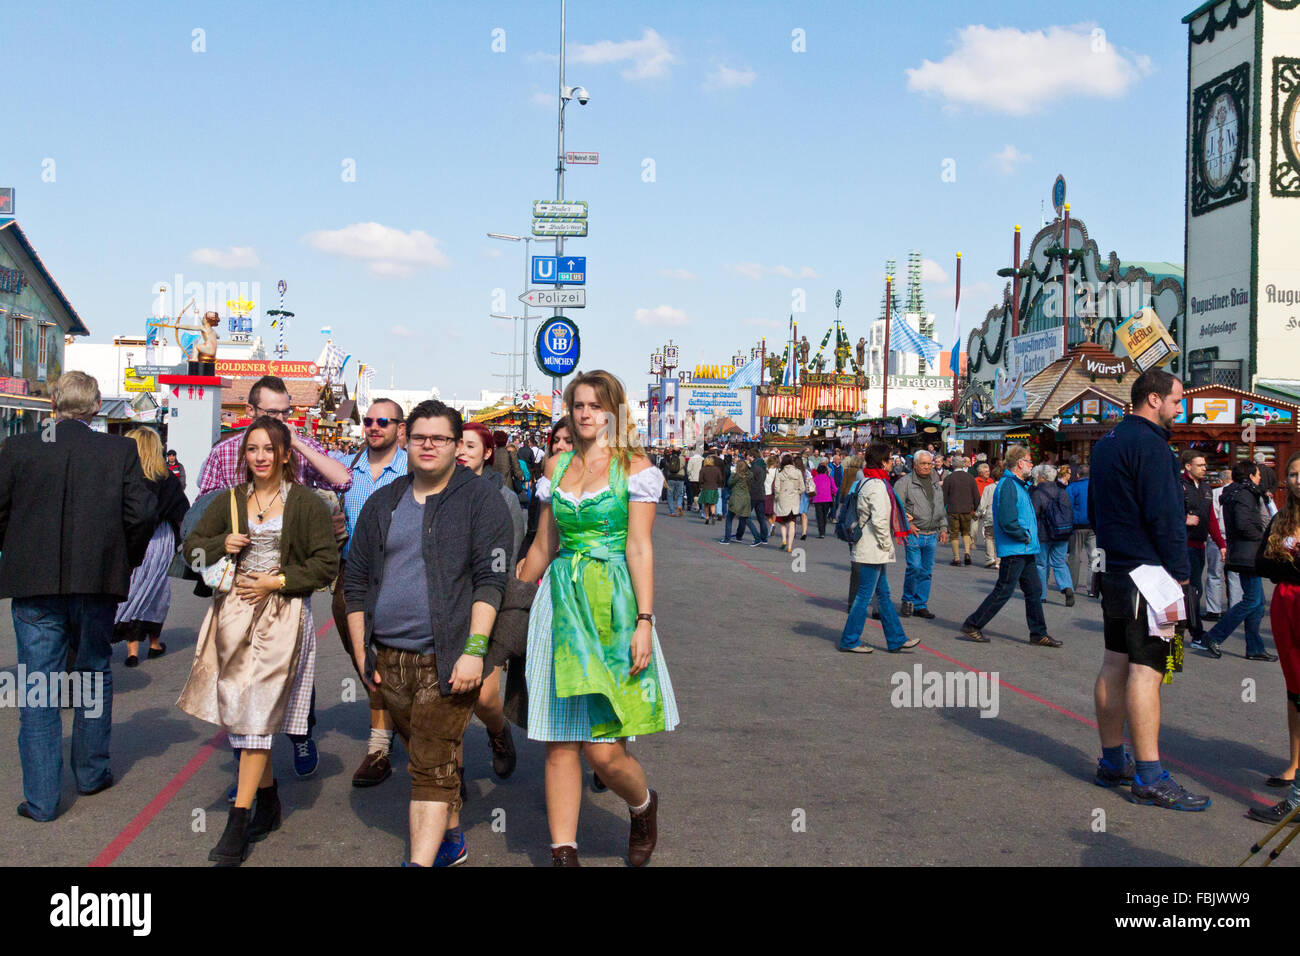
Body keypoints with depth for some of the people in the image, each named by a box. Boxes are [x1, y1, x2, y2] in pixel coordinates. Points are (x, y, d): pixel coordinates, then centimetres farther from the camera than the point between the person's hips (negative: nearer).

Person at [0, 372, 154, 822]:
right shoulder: (120, 451, -4)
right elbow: (141, 512, -7)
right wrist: (125, 561, 8)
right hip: (97, 583, 1)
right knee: (93, 676, 19)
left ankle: (41, 798, 6)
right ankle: (91, 772, 30)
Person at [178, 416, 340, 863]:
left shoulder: (307, 504, 0)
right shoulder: (228, 501, 13)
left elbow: (326, 565, -2)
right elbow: (192, 546, 17)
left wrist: (277, 582, -12)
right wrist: (222, 544, -3)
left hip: (281, 614, -5)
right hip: (234, 609, 5)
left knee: (256, 708, -11)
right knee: (239, 708, 7)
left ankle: (238, 826, -12)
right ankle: (269, 804, 23)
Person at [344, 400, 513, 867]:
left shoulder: (480, 499, -2)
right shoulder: (382, 503, 13)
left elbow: (490, 579, -9)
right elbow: (355, 582, 15)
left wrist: (474, 650, -18)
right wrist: (361, 655, 9)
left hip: (447, 659, -5)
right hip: (389, 660, 6)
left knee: (432, 767, -8)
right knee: (426, 757, 18)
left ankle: (421, 861, -7)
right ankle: (451, 840, 35)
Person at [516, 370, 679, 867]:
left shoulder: (633, 467, -1)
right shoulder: (557, 465, 13)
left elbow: (640, 549, -6)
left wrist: (644, 621, -13)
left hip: (611, 605, -4)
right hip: (561, 602, 5)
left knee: (604, 751, -7)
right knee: (560, 745, 3)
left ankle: (643, 805, 25)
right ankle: (563, 853, 12)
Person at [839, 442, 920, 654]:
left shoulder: (863, 481, 12)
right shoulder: (877, 485, -18)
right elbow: (879, 519, -27)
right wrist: (886, 543, -14)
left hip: (868, 547, 10)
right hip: (872, 549, -10)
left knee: (883, 593, 14)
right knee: (865, 595, -2)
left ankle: (896, 639, 20)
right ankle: (849, 640, 6)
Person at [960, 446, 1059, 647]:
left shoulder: (1020, 485, 15)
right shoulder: (1008, 485, -17)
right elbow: (1007, 522, -24)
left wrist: (1029, 536, 10)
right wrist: (1026, 537, -12)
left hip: (1025, 550, 10)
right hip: (1013, 549, -10)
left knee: (1034, 590, 11)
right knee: (1003, 591, -4)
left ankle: (1039, 634, 18)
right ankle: (972, 626, 6)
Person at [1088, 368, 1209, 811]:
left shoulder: (1106, 442, 16)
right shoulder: (1148, 443, -14)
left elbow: (1095, 509, 23)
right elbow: (1163, 514, -19)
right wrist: (1180, 569, -13)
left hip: (1116, 571, 10)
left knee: (1115, 664, 12)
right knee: (1147, 669, -9)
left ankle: (1112, 761, 19)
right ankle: (1149, 777, -7)